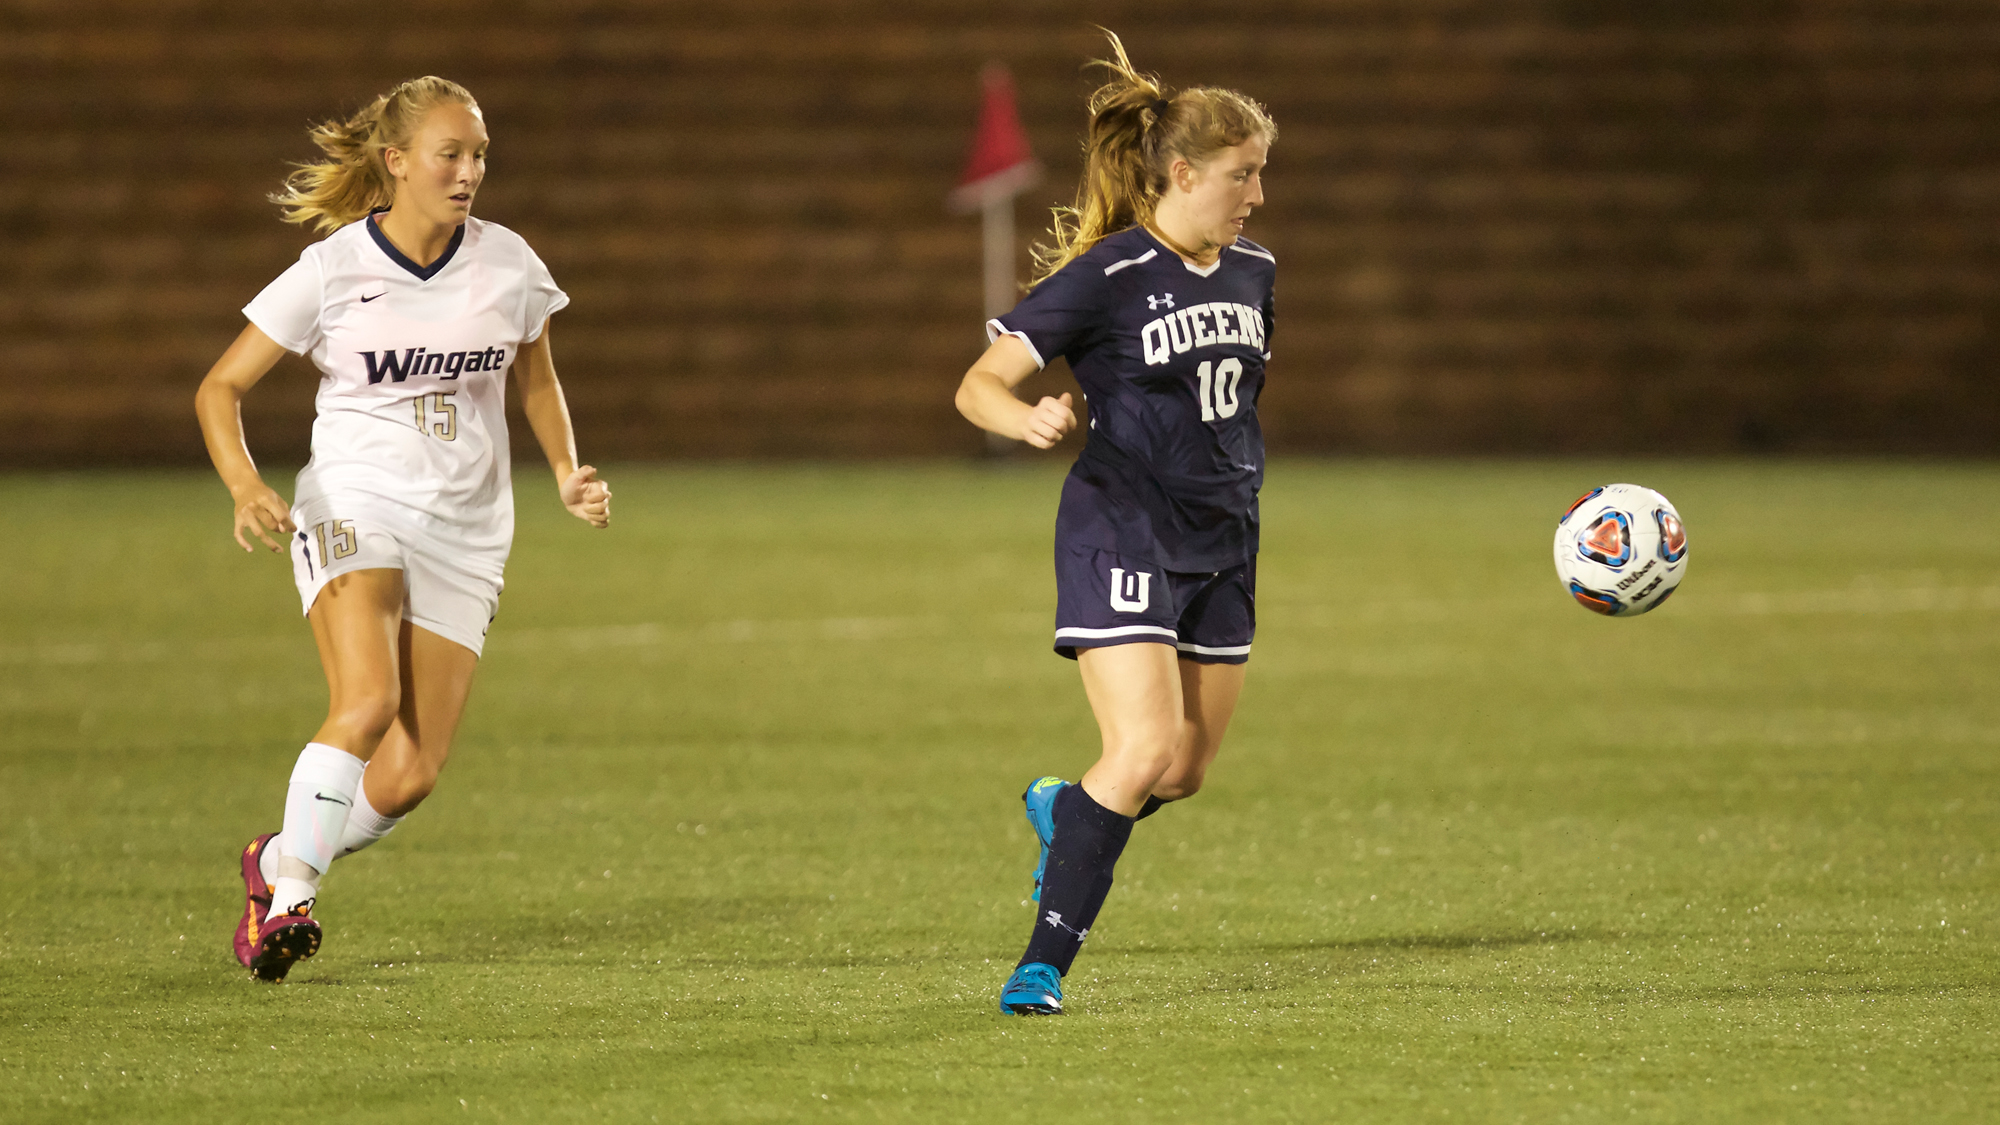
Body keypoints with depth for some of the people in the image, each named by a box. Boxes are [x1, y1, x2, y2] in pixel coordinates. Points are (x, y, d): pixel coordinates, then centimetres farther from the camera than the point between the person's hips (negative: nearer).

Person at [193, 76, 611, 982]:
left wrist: (567, 473, 2)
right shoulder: (333, 270, -7)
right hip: (355, 509, -3)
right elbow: (220, 387, -2)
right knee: (366, 700, -31)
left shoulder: (507, 264, 2)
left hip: (465, 535, 3)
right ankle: (289, 899, -20)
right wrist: (244, 484, -20)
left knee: (408, 777, -4)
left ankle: (278, 859, 23)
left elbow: (536, 381, 20)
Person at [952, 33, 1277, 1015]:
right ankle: (1044, 964, -10)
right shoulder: (1103, 277, -13)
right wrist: (1028, 419, -35)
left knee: (1186, 774, 9)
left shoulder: (1252, 273, 8)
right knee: (1144, 752, -19)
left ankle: (1058, 813, 42)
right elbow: (978, 385, -14)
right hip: (1121, 535, -7)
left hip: (1221, 543, 7)